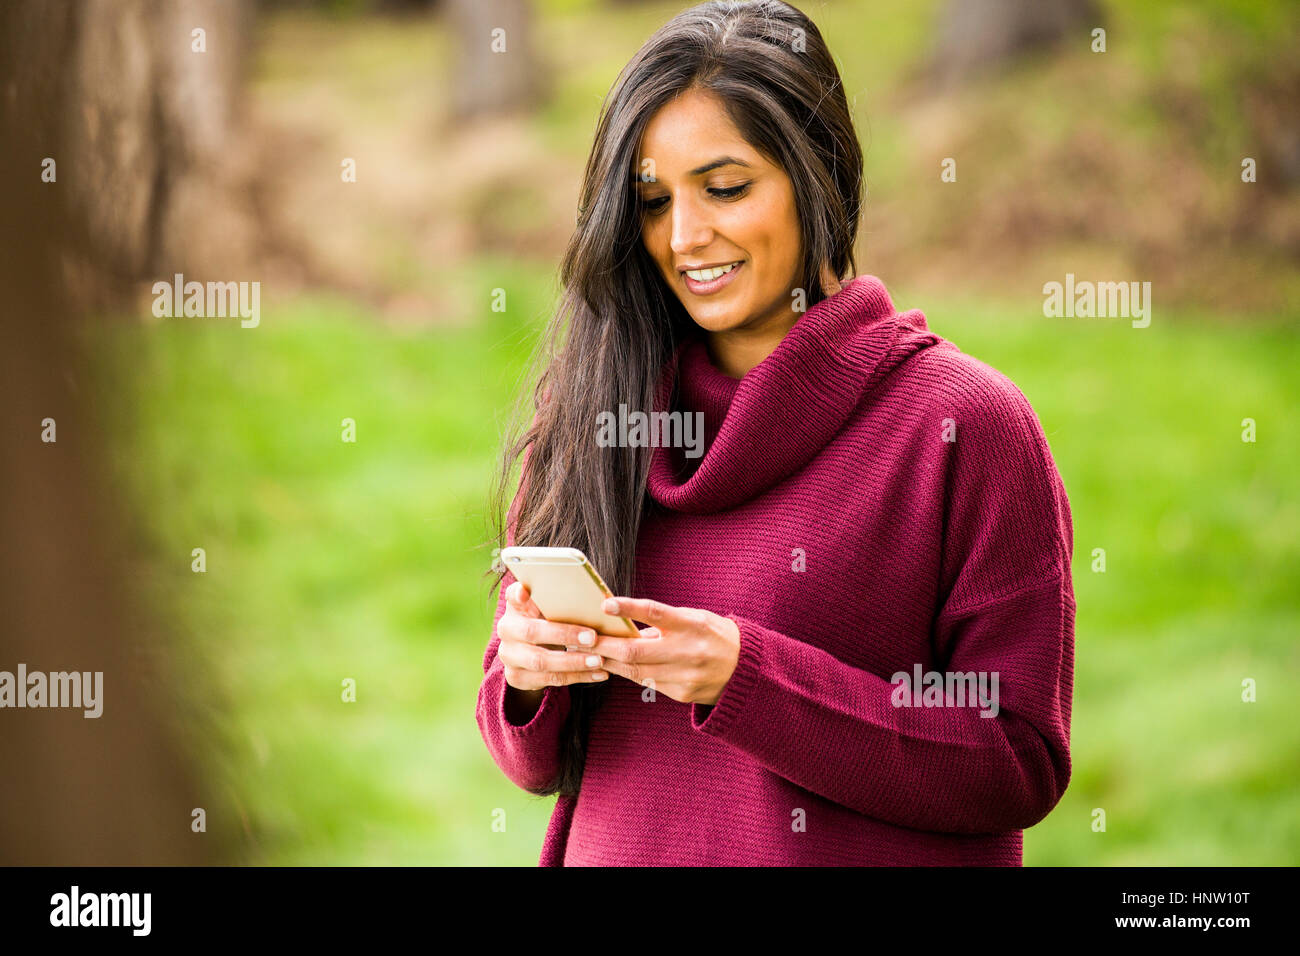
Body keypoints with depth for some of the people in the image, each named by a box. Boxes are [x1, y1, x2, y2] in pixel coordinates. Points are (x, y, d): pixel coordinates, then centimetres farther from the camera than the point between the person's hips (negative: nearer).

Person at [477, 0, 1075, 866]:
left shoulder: (967, 422, -11)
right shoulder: (587, 415, 2)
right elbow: (538, 760, 5)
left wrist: (747, 678, -22)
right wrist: (525, 674, -16)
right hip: (615, 855, 3)